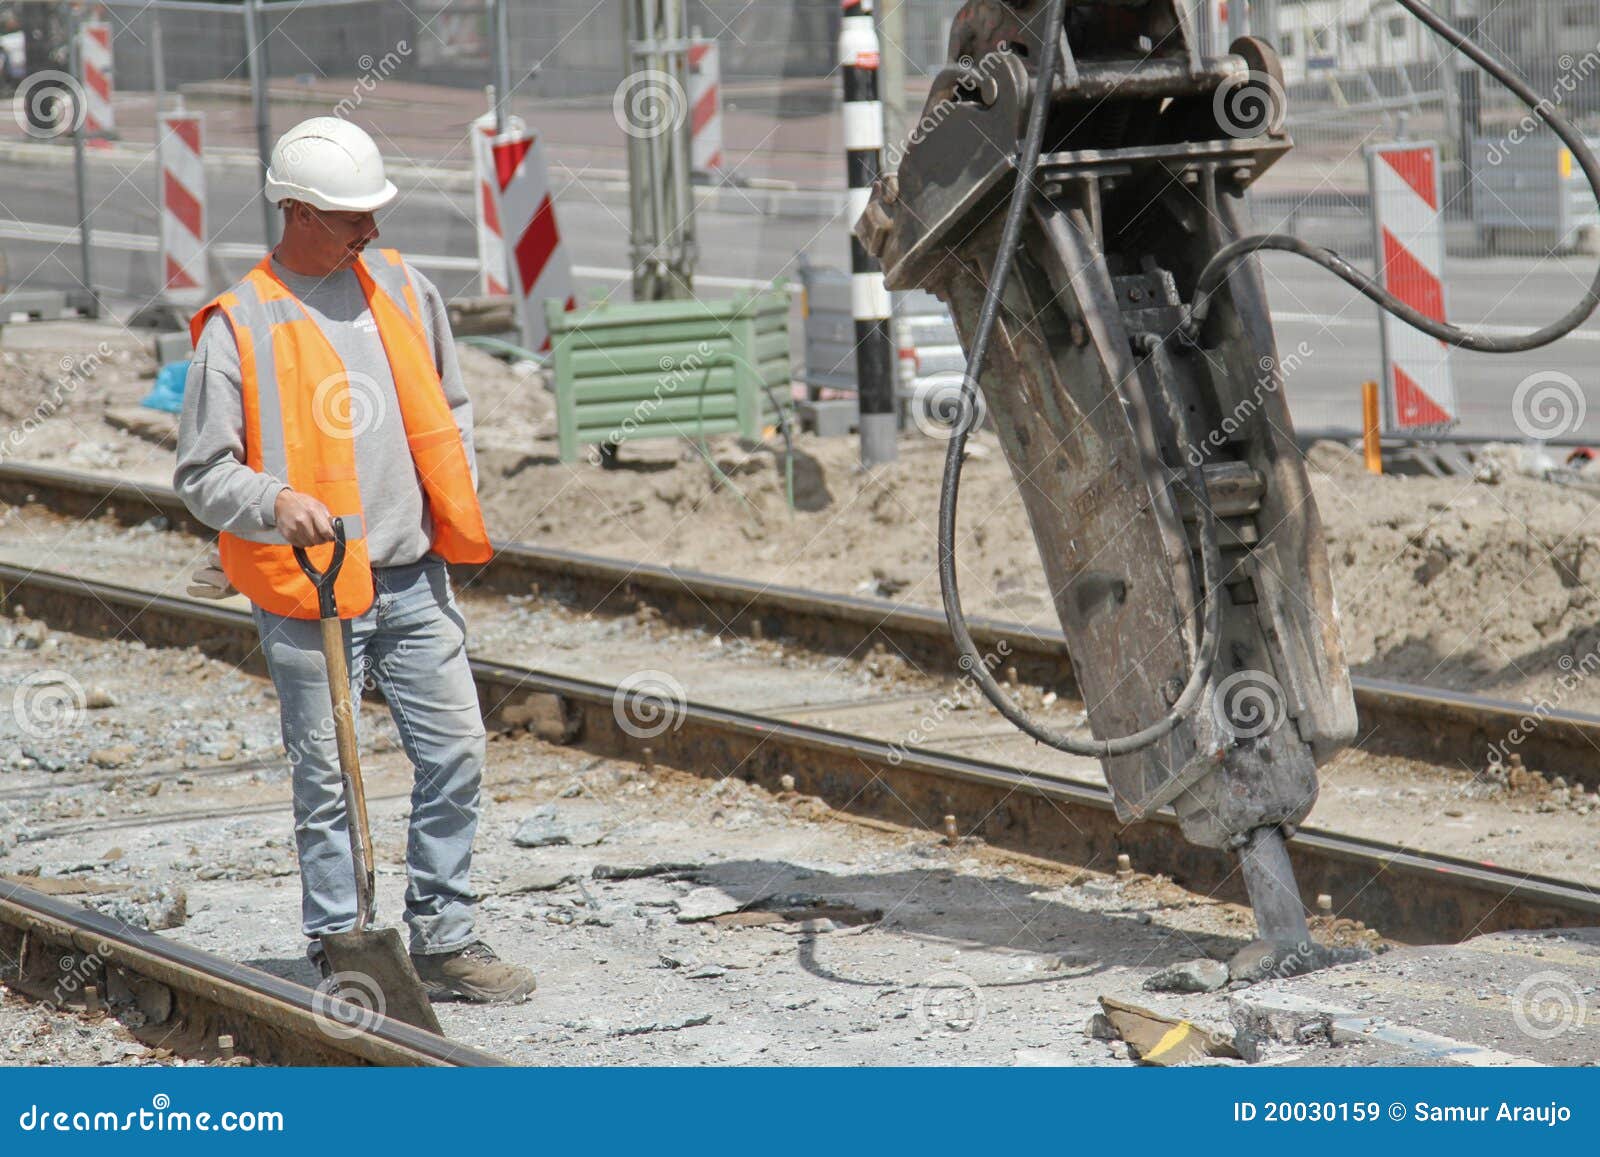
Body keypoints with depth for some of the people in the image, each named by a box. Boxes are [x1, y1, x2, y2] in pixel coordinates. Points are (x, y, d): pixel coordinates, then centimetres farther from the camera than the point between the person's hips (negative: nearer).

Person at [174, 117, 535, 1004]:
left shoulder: (402, 291, 9)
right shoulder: (237, 326, -7)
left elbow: (449, 410, 23)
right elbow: (201, 472, -7)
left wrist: (452, 506, 11)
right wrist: (275, 504, -25)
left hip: (412, 579, 5)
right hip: (309, 595, -5)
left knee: (455, 754, 4)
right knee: (326, 780, 0)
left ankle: (443, 939, 15)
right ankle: (336, 953, 11)